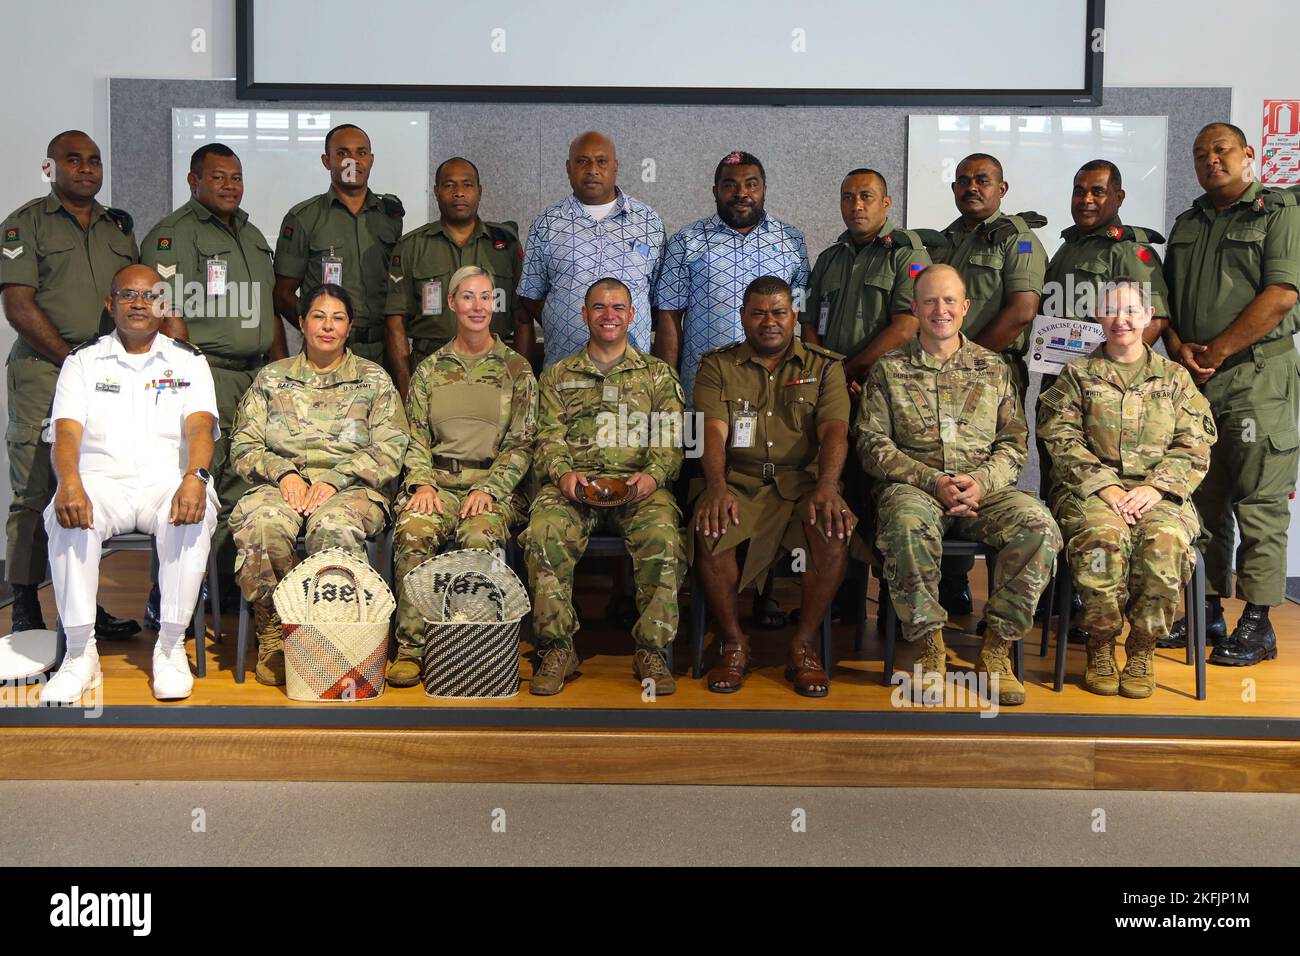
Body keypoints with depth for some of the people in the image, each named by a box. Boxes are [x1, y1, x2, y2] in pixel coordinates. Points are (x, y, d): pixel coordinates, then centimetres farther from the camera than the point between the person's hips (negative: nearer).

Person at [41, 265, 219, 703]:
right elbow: (67, 431, -1)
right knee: (68, 516, -33)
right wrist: (70, 483, -25)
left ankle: (171, 647, -24)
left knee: (194, 514, -35)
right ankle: (80, 653, -21)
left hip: (168, 481, -1)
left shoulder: (188, 361, 13)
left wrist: (194, 477, -26)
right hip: (101, 480, 1)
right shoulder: (83, 361, 14)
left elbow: (200, 426, -3)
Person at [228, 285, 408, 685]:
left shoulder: (374, 380, 13)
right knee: (262, 523, -35)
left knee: (333, 527, -39)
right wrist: (283, 473, -8)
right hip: (283, 483, 2)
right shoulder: (271, 378, 20)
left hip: (351, 487, -2)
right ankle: (273, 637, -20)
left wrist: (334, 479, -12)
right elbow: (244, 445, 12)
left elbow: (389, 450, 2)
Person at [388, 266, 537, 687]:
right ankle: (410, 648, -22)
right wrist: (422, 483, -7)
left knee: (480, 536, -34)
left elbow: (521, 444, 3)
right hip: (438, 481, 2)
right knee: (413, 533, -30)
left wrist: (488, 489, -11)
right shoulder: (430, 369, 16)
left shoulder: (516, 369, 9)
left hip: (494, 484, -2)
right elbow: (416, 438, 12)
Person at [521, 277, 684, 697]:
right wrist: (562, 473, -12)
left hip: (639, 483, 0)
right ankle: (557, 647, -19)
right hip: (574, 483, 1)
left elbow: (672, 440, 10)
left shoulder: (658, 373, 20)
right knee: (544, 533, -31)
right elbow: (548, 438, 11)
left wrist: (653, 474, -12)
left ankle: (651, 649, -19)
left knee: (663, 536, -32)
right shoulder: (557, 376, 22)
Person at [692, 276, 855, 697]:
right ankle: (733, 641, -9)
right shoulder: (717, 366, 11)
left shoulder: (824, 367, 12)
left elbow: (834, 430, -4)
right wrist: (717, 487, -24)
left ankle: (805, 645, -11)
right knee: (709, 531, -32)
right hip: (738, 483, 0)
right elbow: (713, 430, -5)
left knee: (836, 530, -31)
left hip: (803, 482, 0)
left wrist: (827, 486, -24)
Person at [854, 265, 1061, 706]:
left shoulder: (994, 368, 18)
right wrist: (931, 481, -12)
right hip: (914, 486, -2)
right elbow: (872, 444, 2)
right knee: (908, 524, -38)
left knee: (1039, 525, -29)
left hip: (985, 487, 2)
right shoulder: (889, 369, 11)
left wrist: (981, 481, -9)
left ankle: (996, 649, -14)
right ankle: (930, 647, -20)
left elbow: (1014, 442, 12)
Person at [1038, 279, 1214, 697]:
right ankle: (1100, 646, -13)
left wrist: (1155, 488, -10)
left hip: (1159, 493, 1)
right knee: (1101, 537, -34)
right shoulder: (1078, 374, 13)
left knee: (1166, 542, -32)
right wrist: (1105, 488, -12)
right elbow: (1062, 440, 1)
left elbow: (1194, 447, 8)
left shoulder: (1175, 377, 17)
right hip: (1091, 490, -1)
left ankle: (1142, 649, -12)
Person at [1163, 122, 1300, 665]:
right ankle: (1207, 612, 16)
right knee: (1204, 500, 8)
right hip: (1192, 381, 6)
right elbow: (1165, 298, 17)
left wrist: (1216, 352, -12)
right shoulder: (1187, 225, 19)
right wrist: (1179, 347, -2)